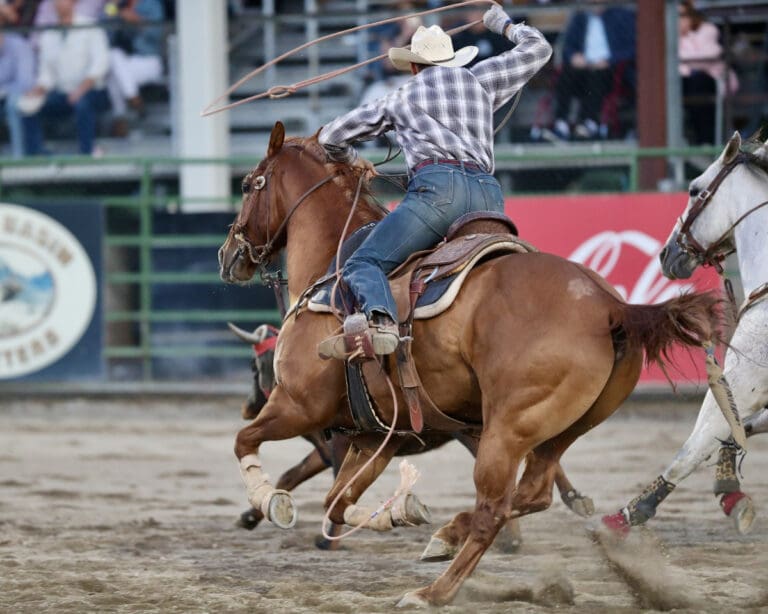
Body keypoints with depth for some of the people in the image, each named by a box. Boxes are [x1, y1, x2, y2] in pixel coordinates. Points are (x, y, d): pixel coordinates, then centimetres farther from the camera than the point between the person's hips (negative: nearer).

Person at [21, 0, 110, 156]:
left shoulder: (90, 27, 0)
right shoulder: (48, 36, 14)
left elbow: (101, 61, -10)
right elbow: (46, 73, 13)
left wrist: (84, 86, -25)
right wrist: (39, 90, -10)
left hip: (92, 91, -5)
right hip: (62, 94, 5)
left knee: (82, 103, -39)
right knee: (31, 107, -17)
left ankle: (87, 153, -32)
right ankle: (35, 157, -16)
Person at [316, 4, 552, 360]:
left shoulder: (401, 98, 26)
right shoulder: (480, 79, 28)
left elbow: (331, 137, 33)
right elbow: (537, 49, 41)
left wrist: (350, 160, 55)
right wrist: (504, 25, 60)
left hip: (437, 187, -4)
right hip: (489, 194, 4)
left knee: (363, 264, -12)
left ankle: (380, 321, -44)